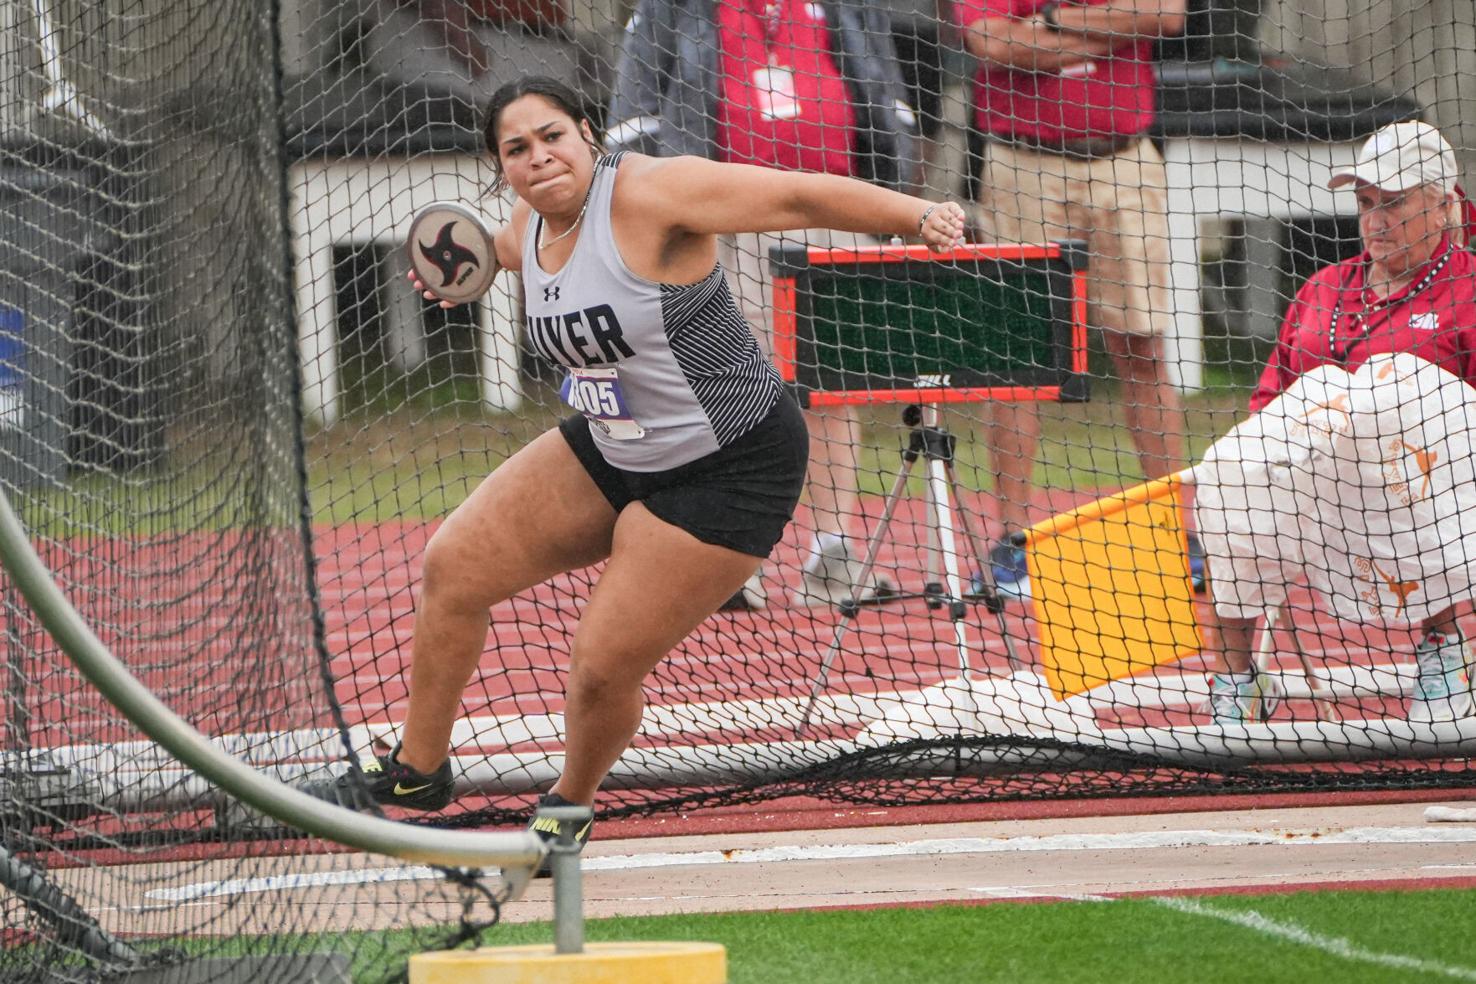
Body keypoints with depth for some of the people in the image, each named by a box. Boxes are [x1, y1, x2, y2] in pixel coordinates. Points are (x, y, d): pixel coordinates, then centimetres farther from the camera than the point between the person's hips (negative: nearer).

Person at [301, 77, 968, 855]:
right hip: (609, 453, 8)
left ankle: (569, 807, 25)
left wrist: (919, 216, -37)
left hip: (726, 470, -8)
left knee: (605, 664, -7)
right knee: (454, 566, 4)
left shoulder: (647, 194, -24)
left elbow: (800, 196, -28)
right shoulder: (530, 229, 0)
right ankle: (417, 774, 21)